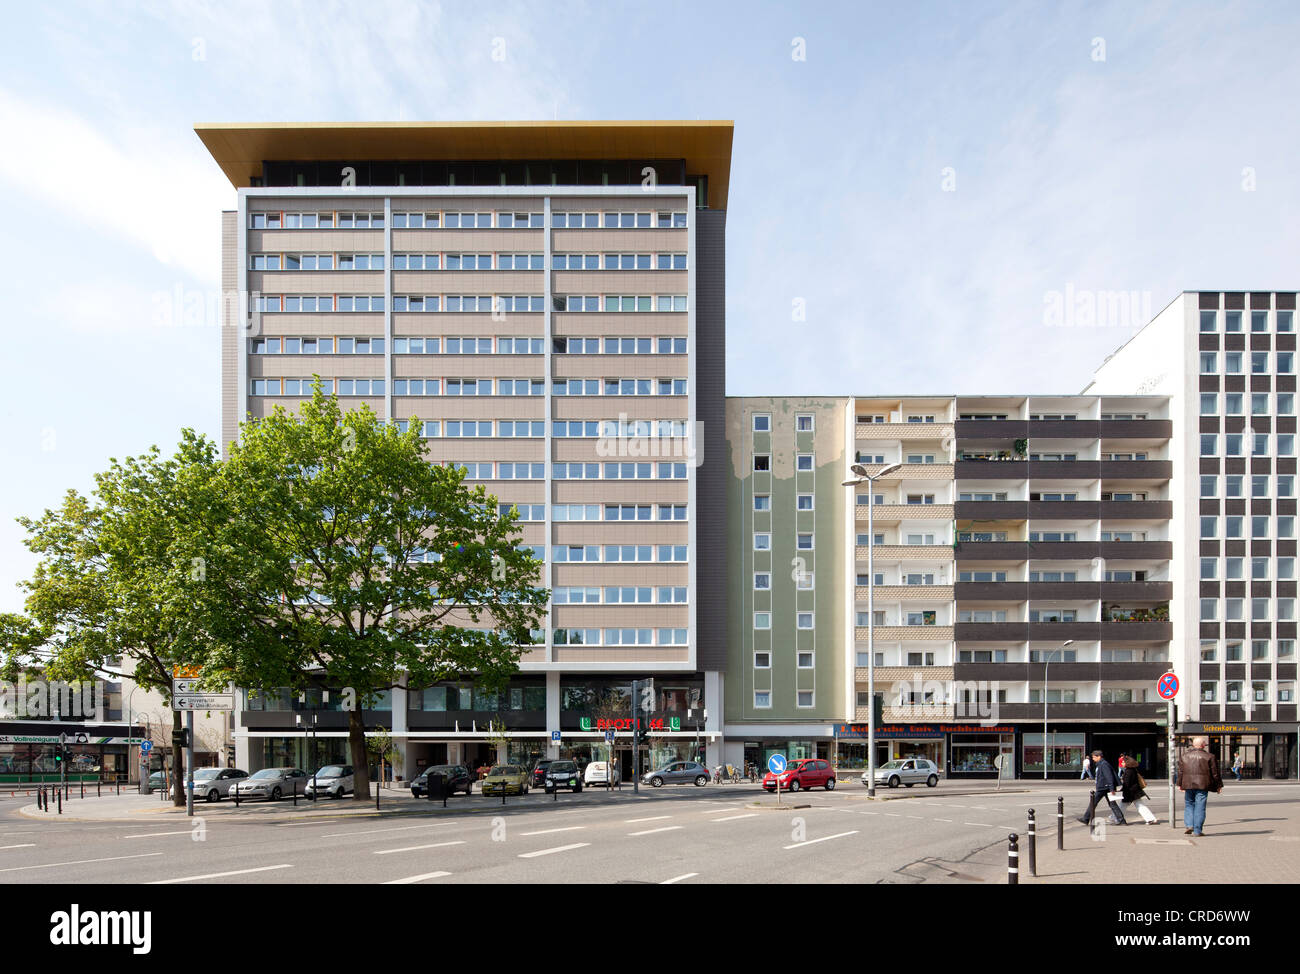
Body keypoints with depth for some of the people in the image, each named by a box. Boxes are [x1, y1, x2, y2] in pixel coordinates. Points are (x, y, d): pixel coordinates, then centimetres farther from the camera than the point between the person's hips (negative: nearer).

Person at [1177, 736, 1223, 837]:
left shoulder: (1185, 755, 8)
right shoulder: (1209, 757, -2)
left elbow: (1180, 771, 12)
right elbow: (1215, 773, 1)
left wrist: (1180, 784, 20)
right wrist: (1218, 786, 10)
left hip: (1188, 784, 3)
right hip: (1202, 785, -2)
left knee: (1189, 804, 16)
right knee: (1200, 807, 1)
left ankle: (1189, 825, 0)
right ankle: (1197, 830, 1)